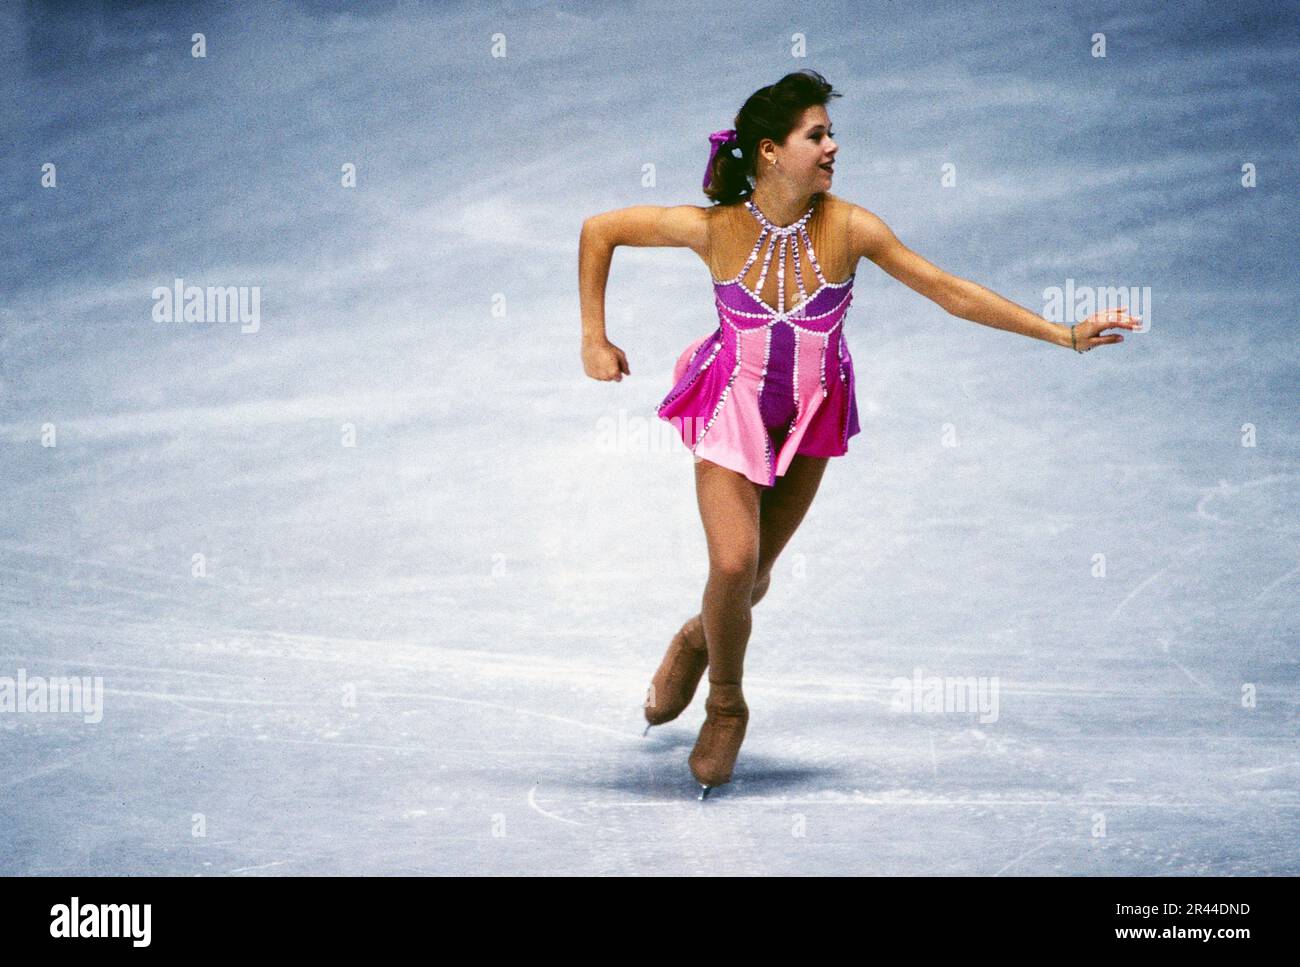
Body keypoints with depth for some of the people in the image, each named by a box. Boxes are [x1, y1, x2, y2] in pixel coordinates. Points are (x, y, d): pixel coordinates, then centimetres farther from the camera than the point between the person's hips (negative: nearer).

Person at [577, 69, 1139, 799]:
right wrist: (595, 339, -6)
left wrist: (1064, 334, -14)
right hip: (731, 406, -2)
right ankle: (726, 706, 13)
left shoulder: (848, 228, -20)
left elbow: (953, 292, -13)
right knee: (733, 562, -15)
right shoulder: (714, 228, -22)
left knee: (753, 573, 9)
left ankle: (698, 641, 45)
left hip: (811, 411, 2)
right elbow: (600, 231, -8)